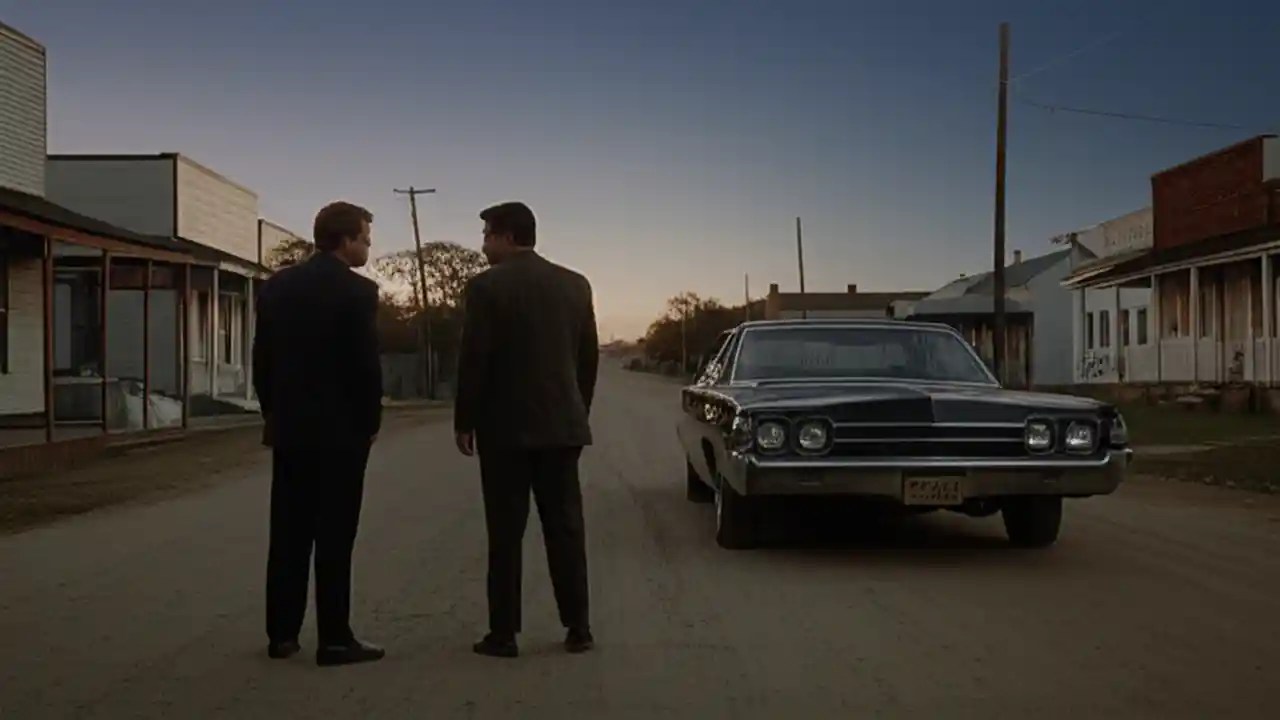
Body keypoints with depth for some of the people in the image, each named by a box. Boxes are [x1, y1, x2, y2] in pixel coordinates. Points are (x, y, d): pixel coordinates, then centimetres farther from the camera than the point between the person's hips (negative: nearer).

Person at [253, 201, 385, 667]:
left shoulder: (277, 286, 7)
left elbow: (261, 357, 10)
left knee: (289, 533, 10)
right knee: (334, 537, -2)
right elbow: (366, 364, -13)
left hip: (289, 427, 6)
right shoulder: (357, 290, -12)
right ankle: (334, 639, 1)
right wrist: (371, 422, 0)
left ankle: (282, 633, 15)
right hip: (340, 430, -6)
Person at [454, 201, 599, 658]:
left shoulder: (487, 286, -8)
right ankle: (578, 629, 10)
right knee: (566, 527, 8)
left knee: (506, 533, 1)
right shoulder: (575, 285, 7)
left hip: (505, 426, -4)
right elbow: (589, 357, 9)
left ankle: (503, 633, 4)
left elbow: (473, 360, -10)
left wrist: (464, 421, -1)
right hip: (563, 425, 4)